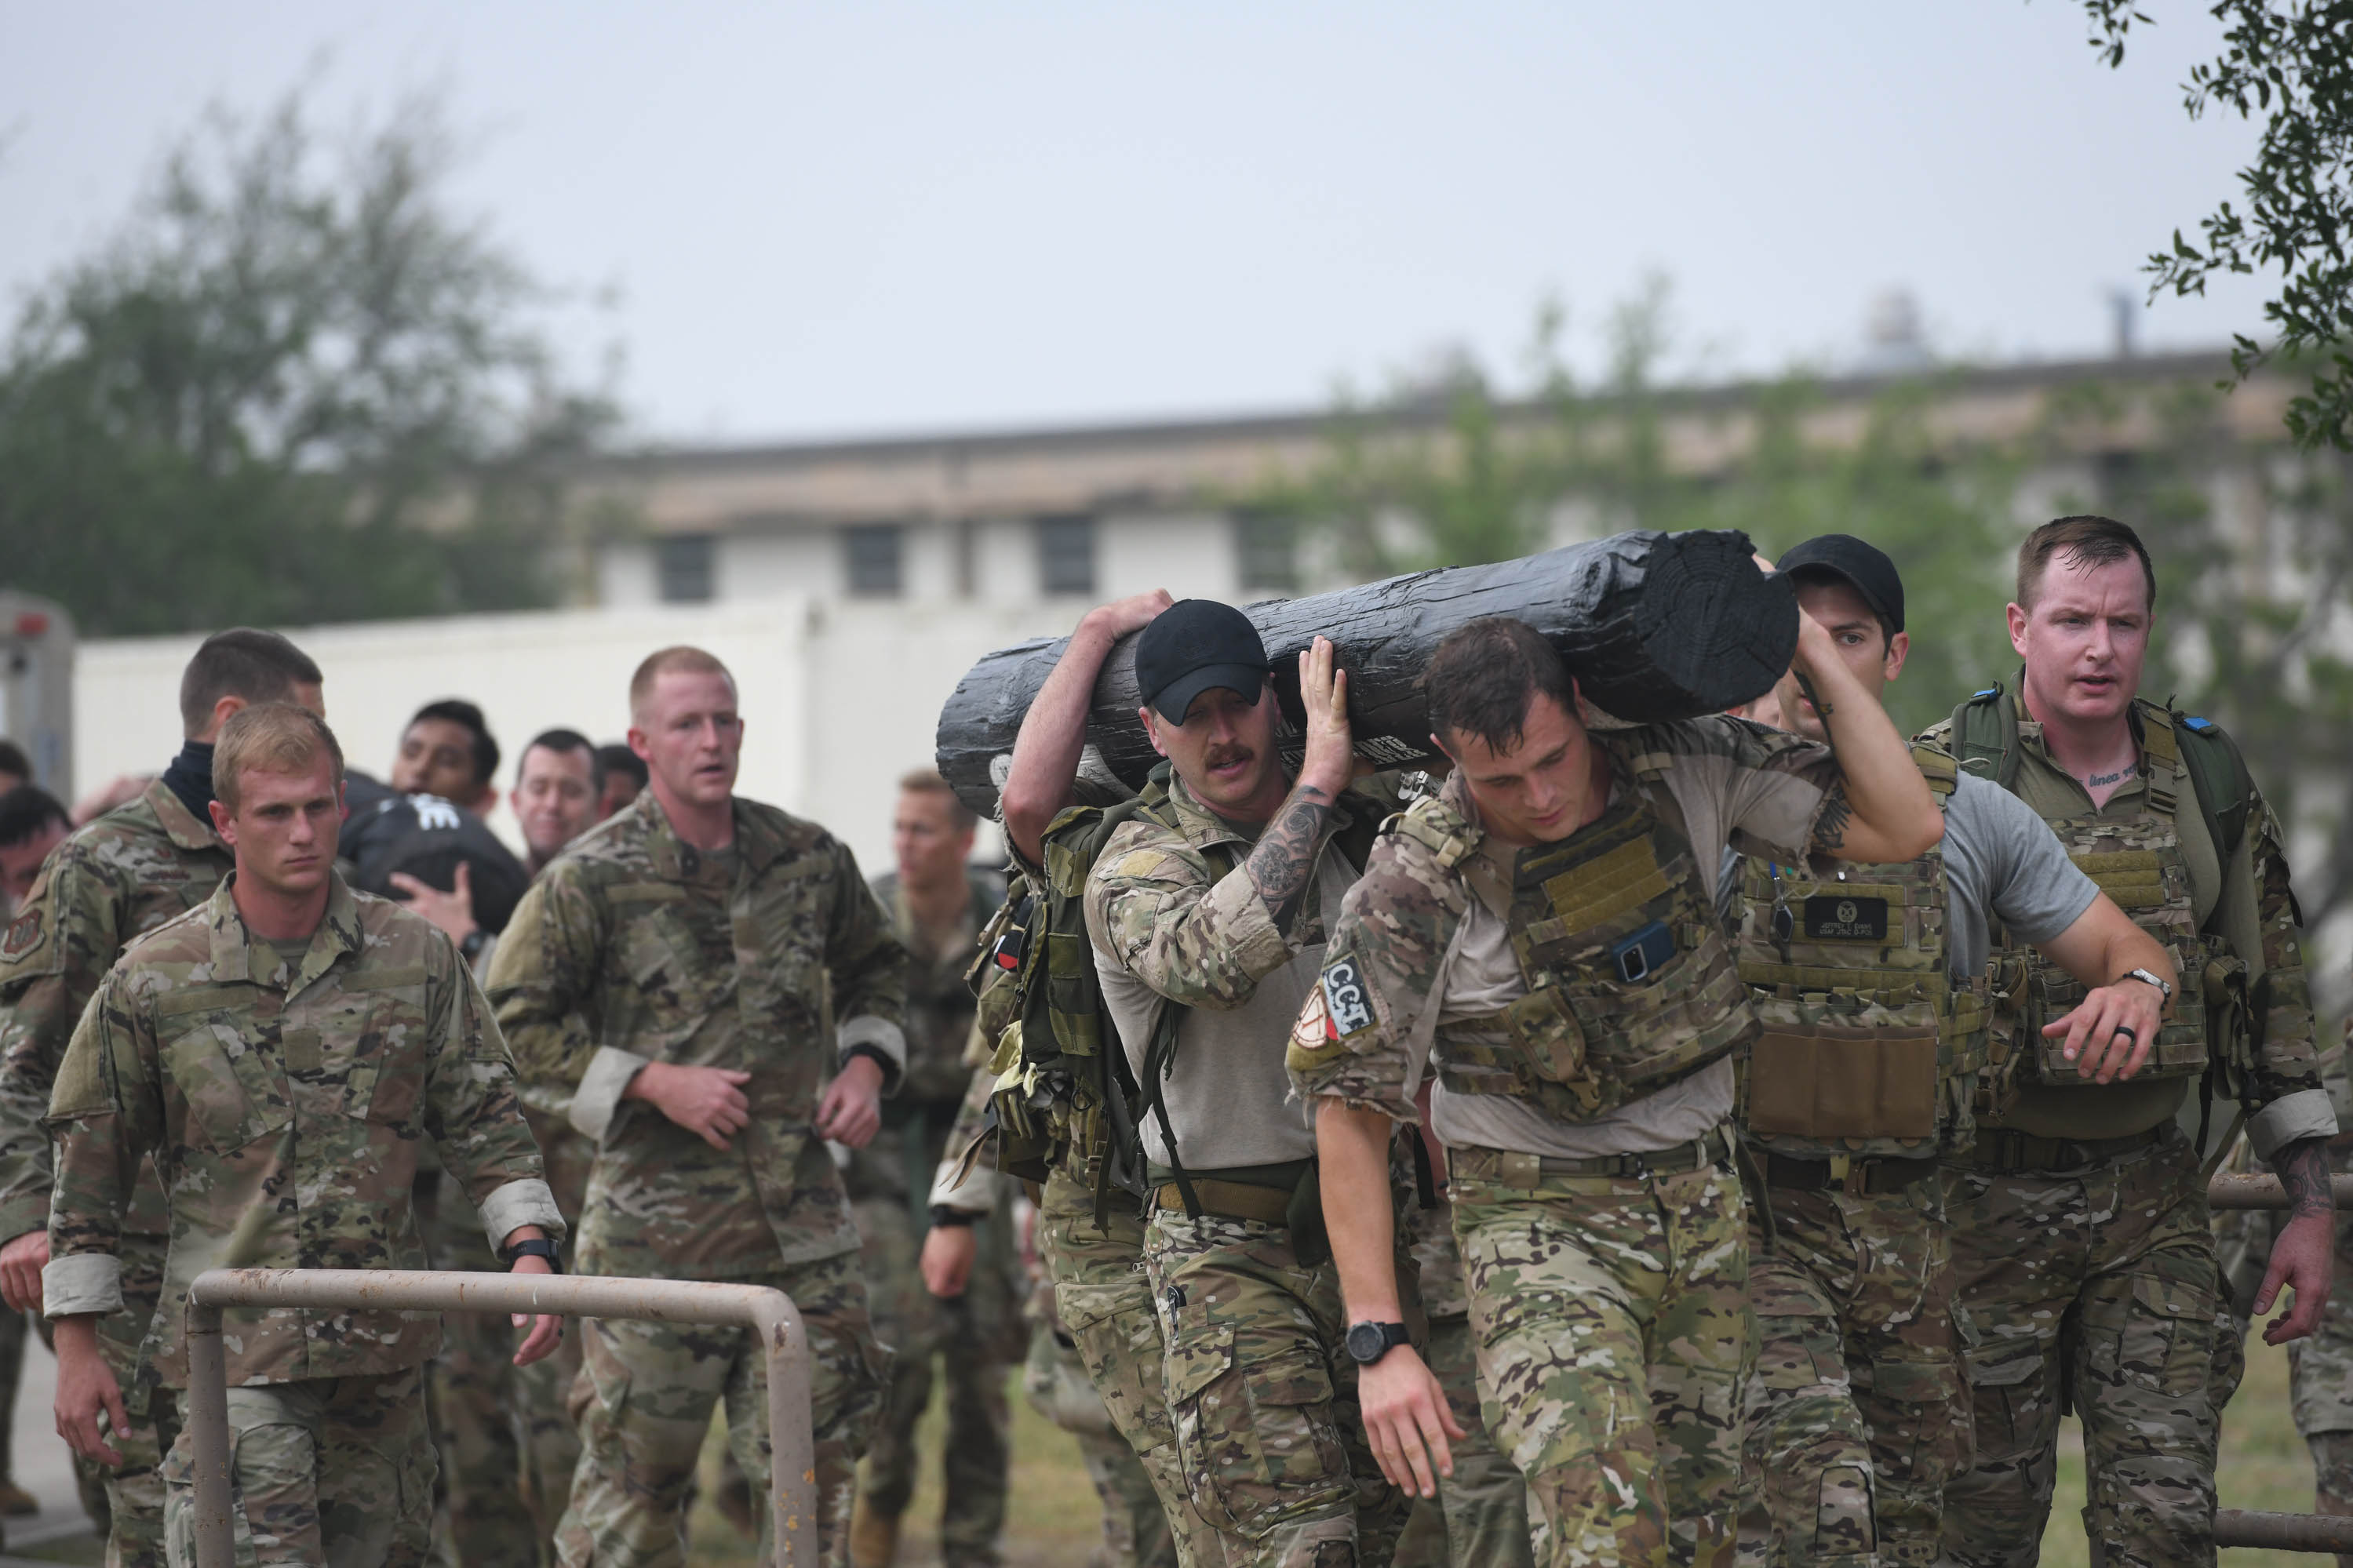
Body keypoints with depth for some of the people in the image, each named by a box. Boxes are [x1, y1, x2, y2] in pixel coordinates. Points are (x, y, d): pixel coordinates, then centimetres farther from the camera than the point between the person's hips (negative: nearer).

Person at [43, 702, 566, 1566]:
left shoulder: (416, 959, 3)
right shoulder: (153, 978, -2)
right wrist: (78, 1345, 3)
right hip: (234, 1350, -3)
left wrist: (528, 1247, -5)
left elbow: (484, 1121, 10)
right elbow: (91, 1163, 4)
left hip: (383, 1340, 3)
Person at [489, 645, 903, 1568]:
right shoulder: (590, 880, -5)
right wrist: (655, 1084, -13)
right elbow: (517, 1022, -4)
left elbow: (875, 970, 24)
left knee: (814, 1458, 5)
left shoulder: (810, 861, 8)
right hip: (656, 1227, -4)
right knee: (633, 1466, 3)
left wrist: (866, 1065, 5)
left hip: (800, 1217, 4)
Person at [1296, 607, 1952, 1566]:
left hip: (1701, 1198, 5)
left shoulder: (1685, 766, -7)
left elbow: (1906, 828, -6)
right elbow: (1351, 1107, -12)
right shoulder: (1415, 888, -18)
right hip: (1543, 1223, -5)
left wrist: (1812, 651, -12)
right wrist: (1378, 1341, -16)